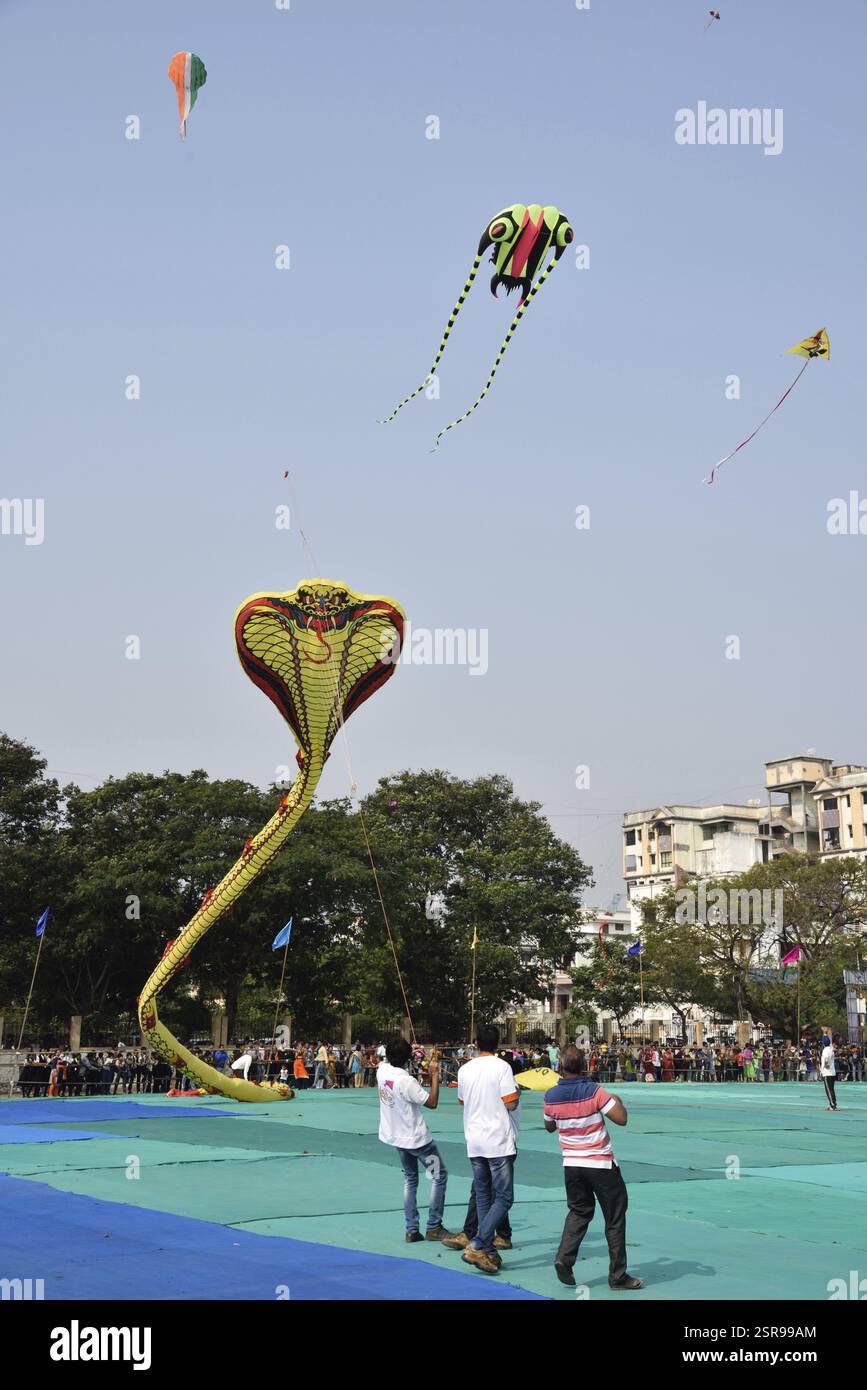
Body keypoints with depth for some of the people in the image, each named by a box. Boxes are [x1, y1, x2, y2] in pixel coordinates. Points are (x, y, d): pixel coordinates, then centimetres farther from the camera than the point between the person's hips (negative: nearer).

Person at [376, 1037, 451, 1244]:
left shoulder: (382, 1070, -8)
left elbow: (386, 1059, 19)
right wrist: (435, 1076, -15)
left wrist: (397, 1045, 11)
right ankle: (434, 1227, 4)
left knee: (410, 1179, 17)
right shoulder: (406, 1082, -28)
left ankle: (411, 1230, 10)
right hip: (416, 1138, -8)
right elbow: (432, 1103, -19)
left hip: (396, 1137, 8)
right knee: (439, 1175, 6)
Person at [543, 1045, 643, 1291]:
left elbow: (549, 1126, 12)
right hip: (601, 1164, -4)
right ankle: (618, 1275, 10)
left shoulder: (551, 1096, -5)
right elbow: (621, 1118, -17)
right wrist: (618, 1101, 3)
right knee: (615, 1219, 7)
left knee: (579, 1212, 20)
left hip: (571, 1164, 4)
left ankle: (564, 1258, 1)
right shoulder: (594, 1091, -17)